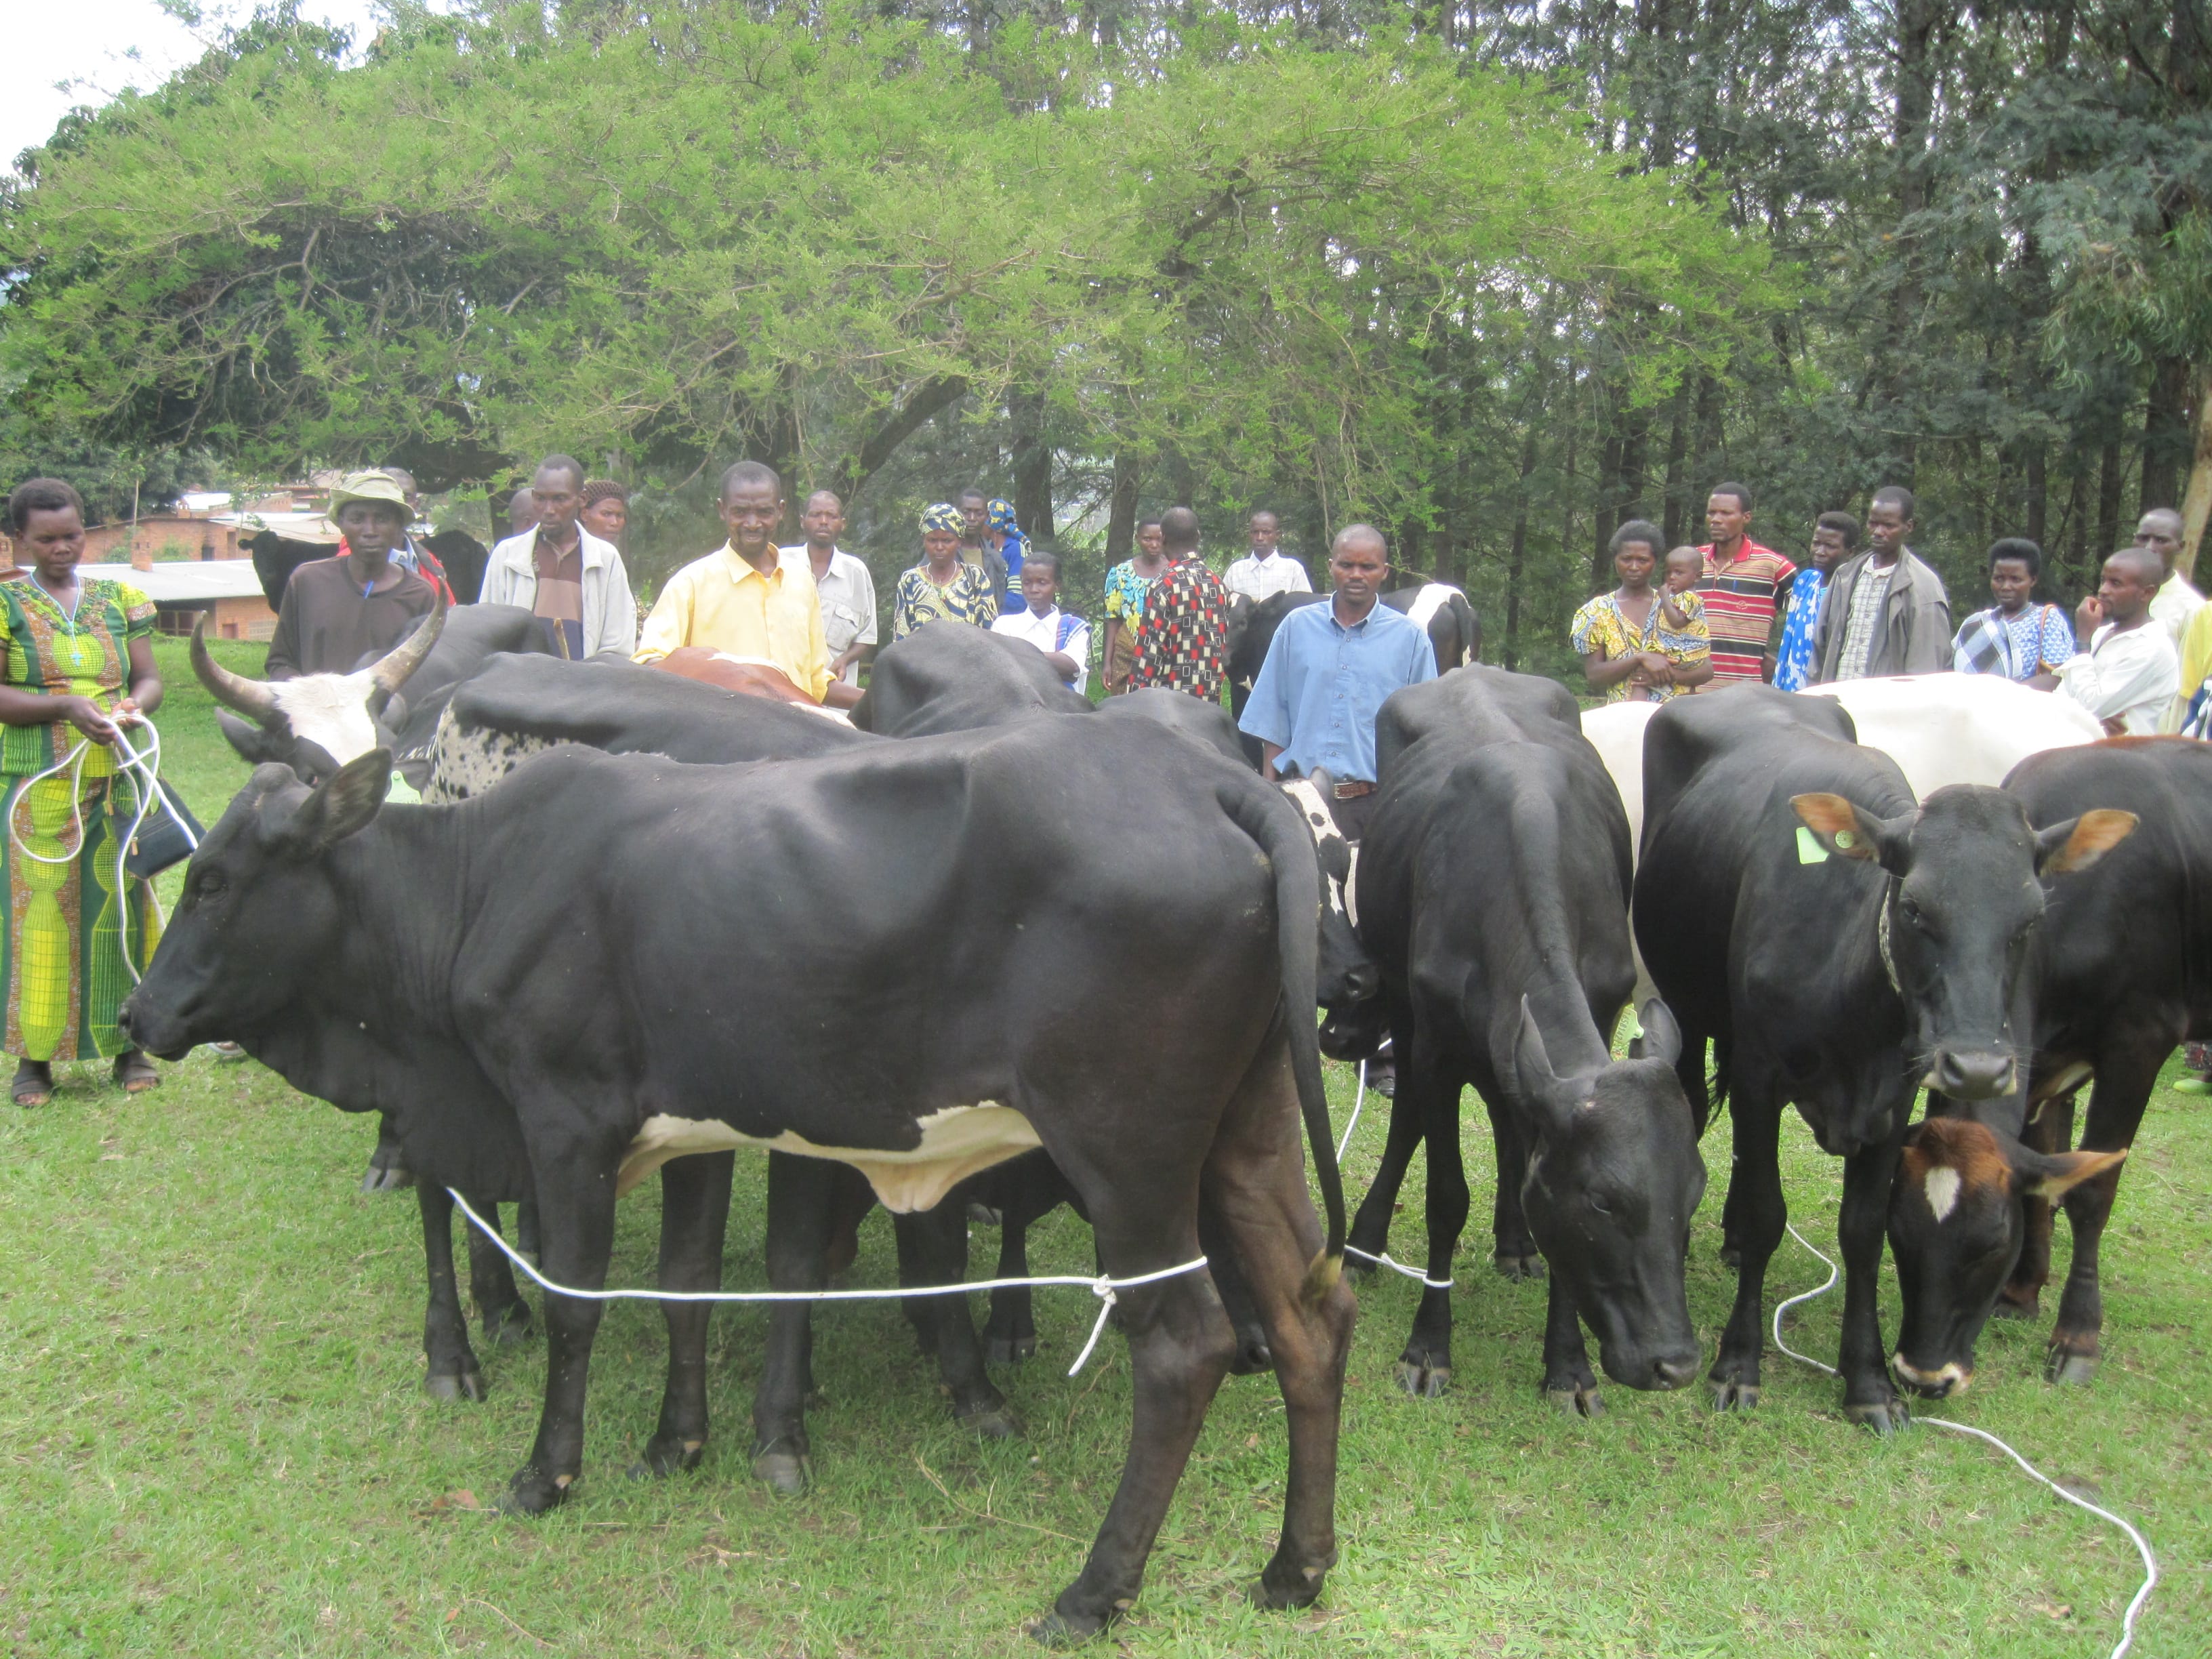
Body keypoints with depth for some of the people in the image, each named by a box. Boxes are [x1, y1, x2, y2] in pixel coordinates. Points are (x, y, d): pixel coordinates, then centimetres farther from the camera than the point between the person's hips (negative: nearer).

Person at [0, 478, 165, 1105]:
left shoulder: (119, 599, 10)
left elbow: (149, 678, 10)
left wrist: (134, 704, -12)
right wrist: (67, 706, -18)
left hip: (120, 782, 3)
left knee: (122, 906, 6)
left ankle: (128, 1043, 15)